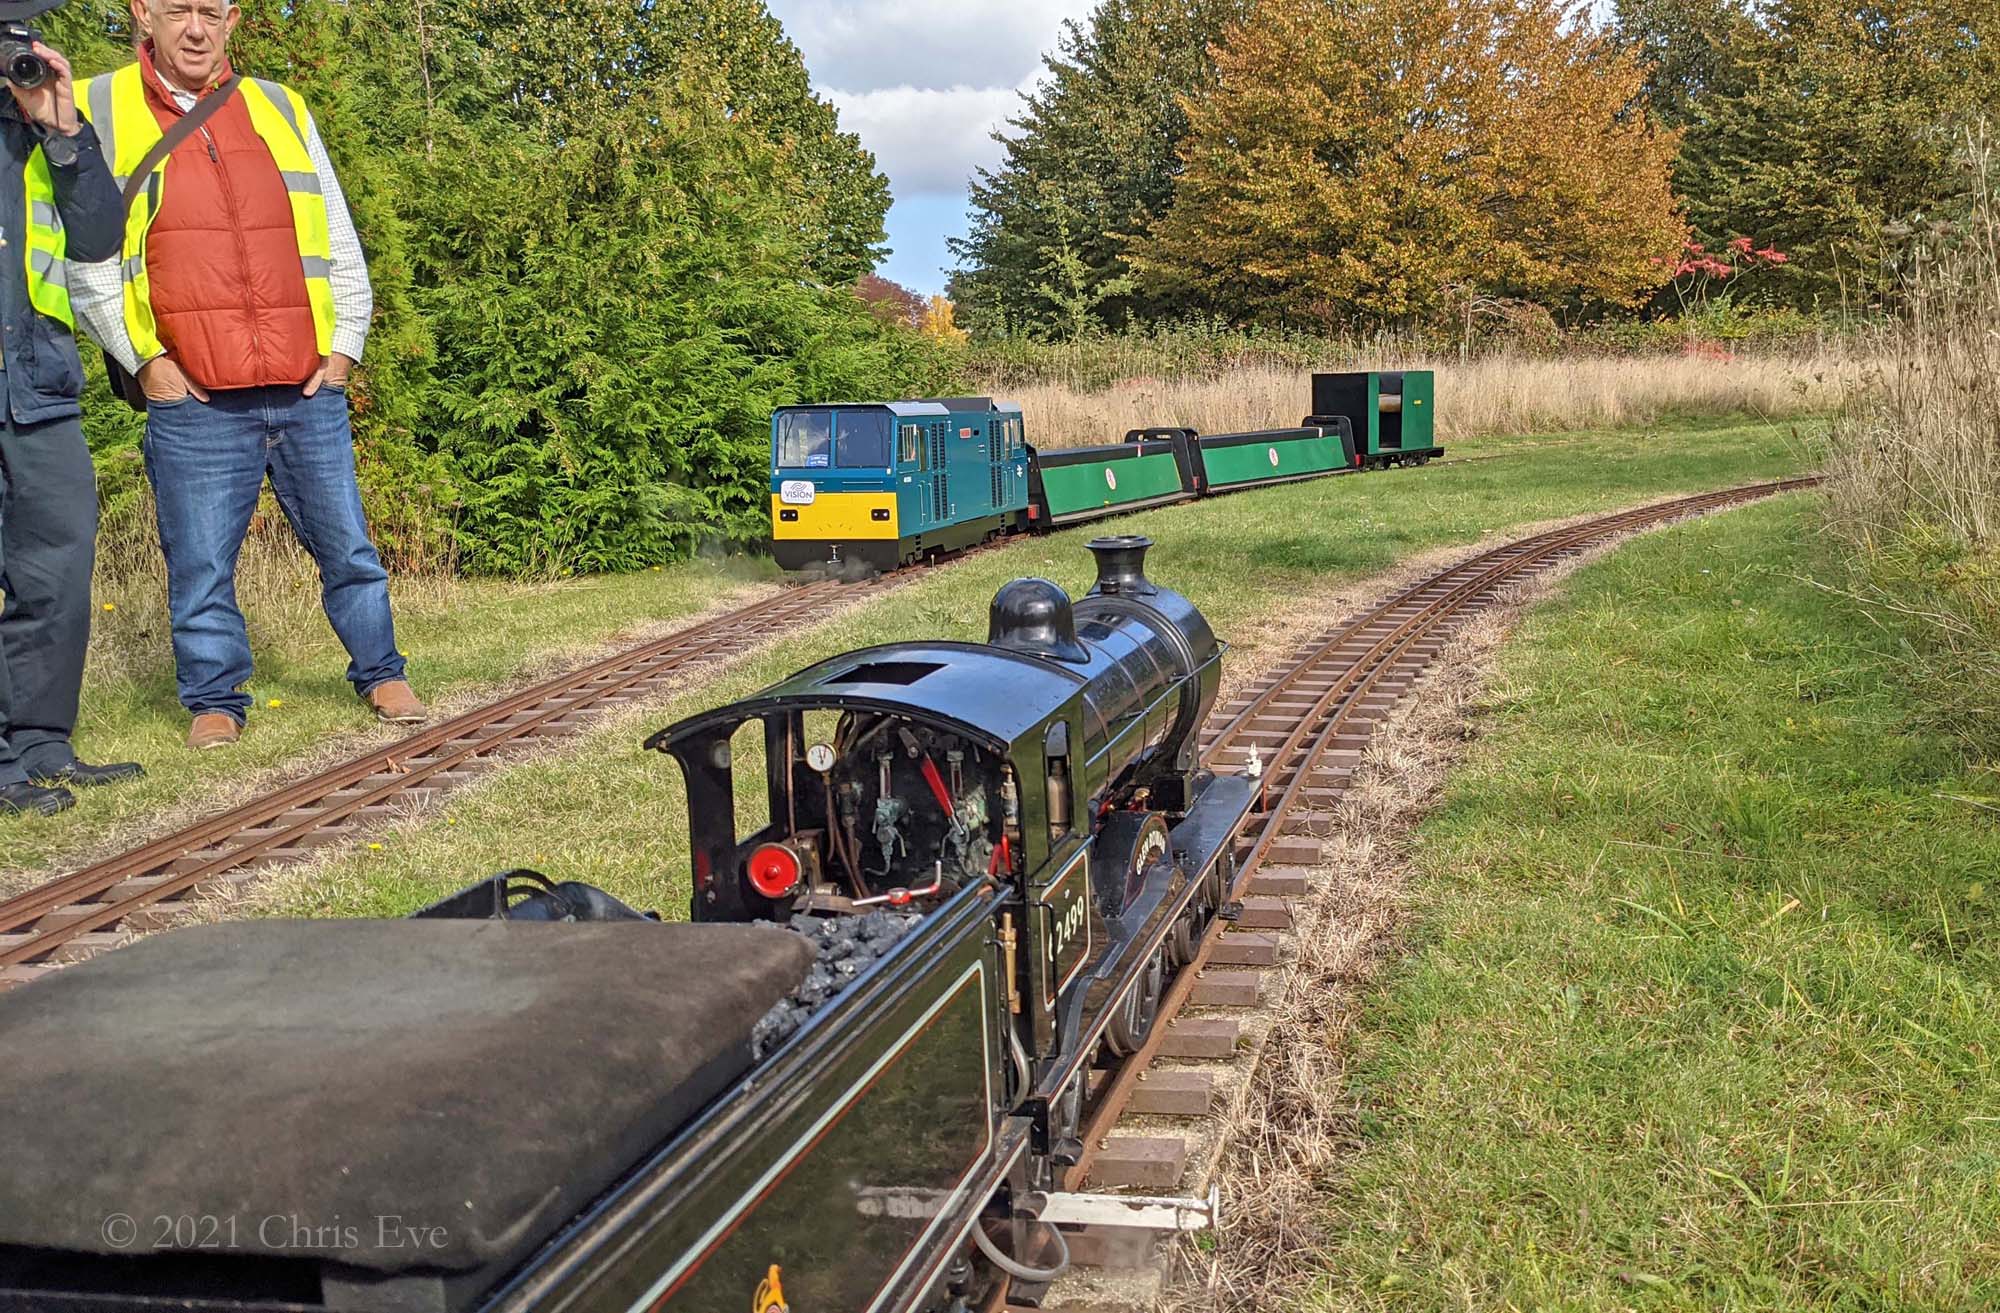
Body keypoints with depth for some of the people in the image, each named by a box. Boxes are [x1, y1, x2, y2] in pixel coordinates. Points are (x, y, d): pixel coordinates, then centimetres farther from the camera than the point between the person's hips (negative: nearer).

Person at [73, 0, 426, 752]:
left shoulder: (281, 111, 13)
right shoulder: (98, 112, 5)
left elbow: (339, 240, 16)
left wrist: (345, 345, 7)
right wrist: (141, 359, -5)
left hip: (308, 391, 3)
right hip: (193, 402, -2)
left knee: (346, 545, 7)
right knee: (201, 564, 1)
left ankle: (381, 675, 21)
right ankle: (215, 701, 15)